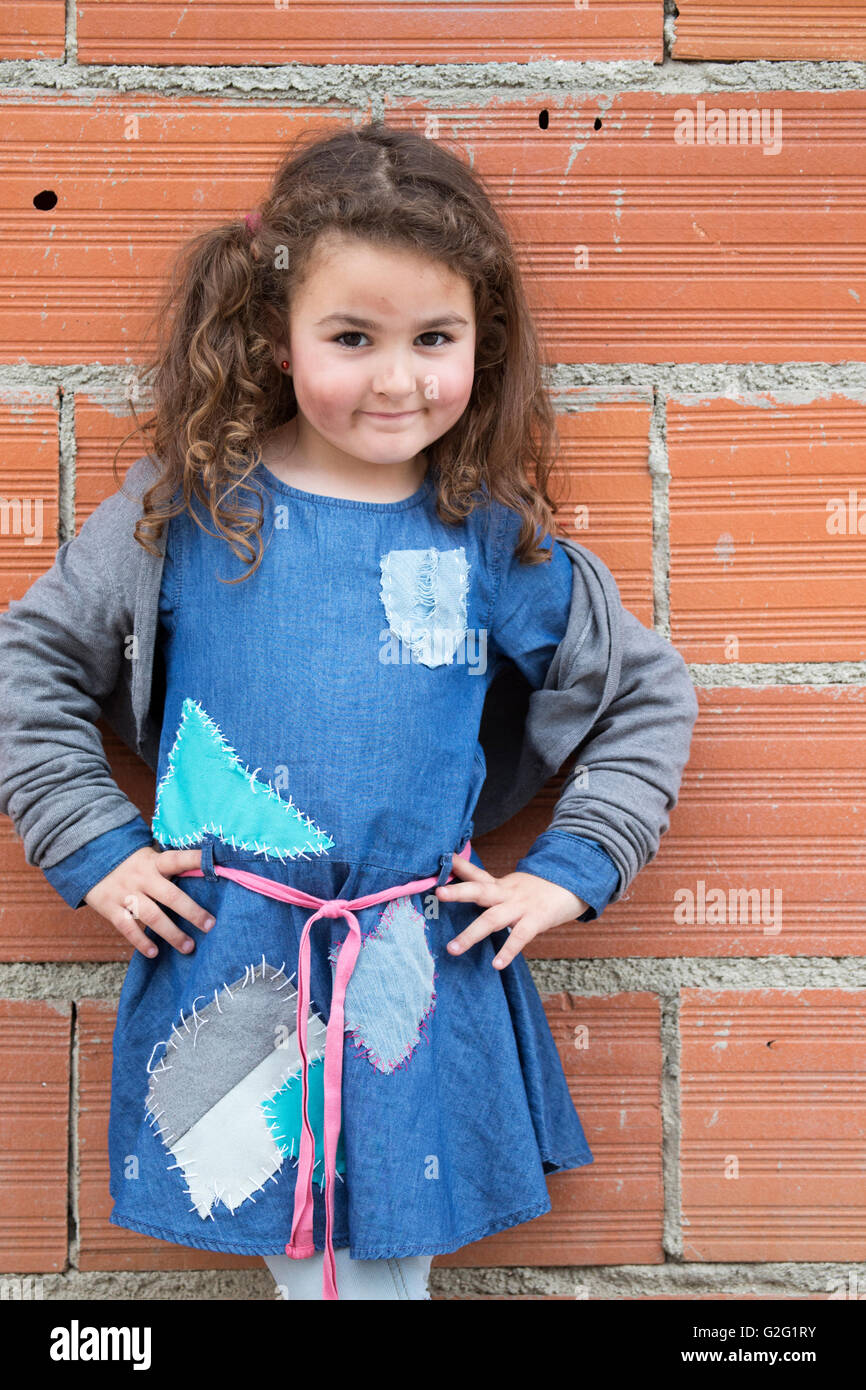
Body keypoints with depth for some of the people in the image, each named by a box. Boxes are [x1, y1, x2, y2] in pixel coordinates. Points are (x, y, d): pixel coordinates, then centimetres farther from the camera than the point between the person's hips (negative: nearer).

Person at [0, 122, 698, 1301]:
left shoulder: (490, 537, -2)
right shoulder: (192, 506, -4)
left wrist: (566, 874, 1)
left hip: (421, 979, 1)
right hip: (223, 971, 0)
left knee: (389, 1255, 11)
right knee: (295, 1250, 11)